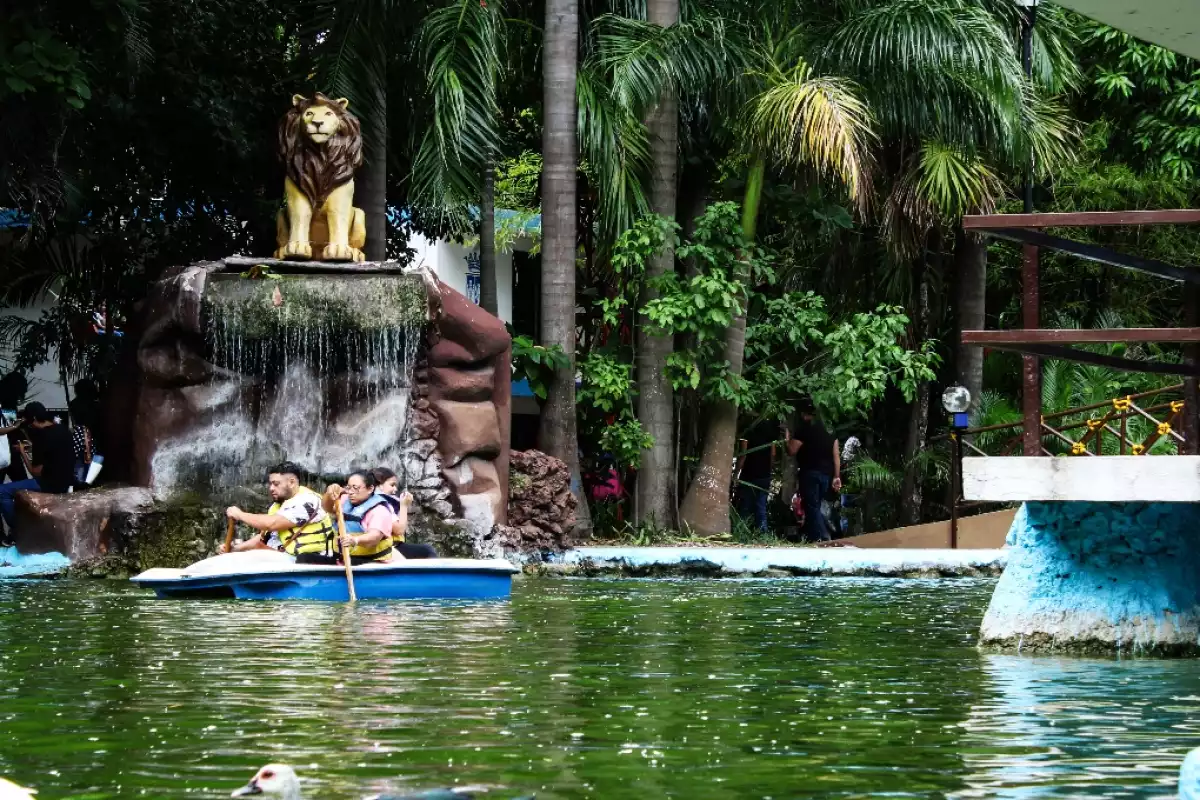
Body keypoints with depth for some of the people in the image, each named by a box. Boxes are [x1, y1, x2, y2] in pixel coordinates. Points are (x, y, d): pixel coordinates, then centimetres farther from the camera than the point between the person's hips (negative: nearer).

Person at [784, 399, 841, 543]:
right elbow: (836, 454, 11)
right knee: (814, 506, 18)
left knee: (812, 508, -6)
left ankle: (821, 539, -15)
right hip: (826, 474, 7)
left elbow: (792, 450, -9)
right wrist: (836, 476, 13)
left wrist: (787, 438, 11)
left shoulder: (804, 429, -6)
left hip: (810, 473, -7)